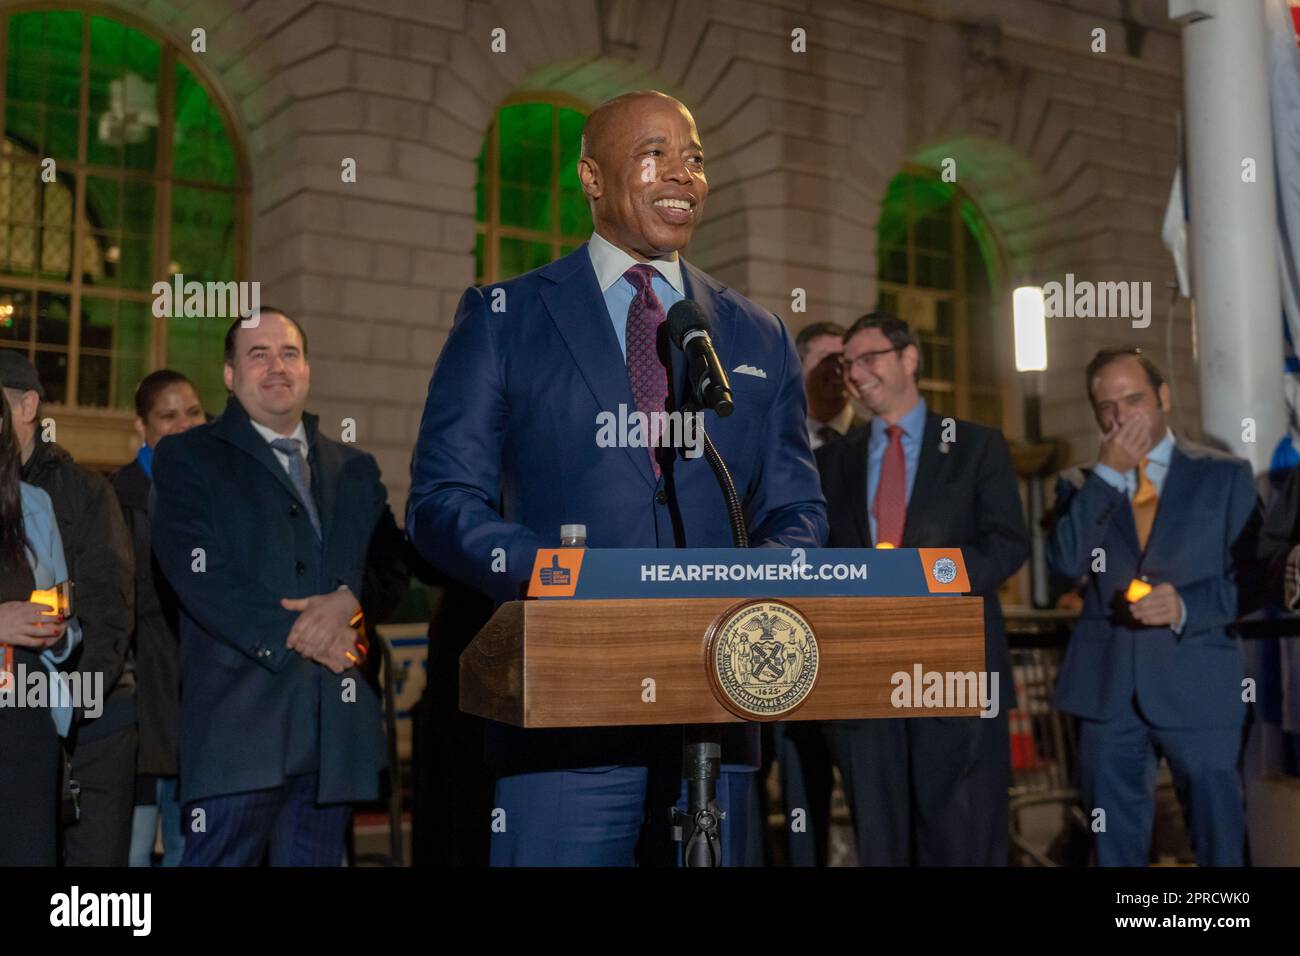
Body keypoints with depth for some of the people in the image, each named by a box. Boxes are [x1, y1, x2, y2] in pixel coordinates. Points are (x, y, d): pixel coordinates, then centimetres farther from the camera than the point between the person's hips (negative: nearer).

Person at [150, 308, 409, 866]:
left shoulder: (354, 470, 21)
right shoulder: (187, 458, 6)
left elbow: (392, 567, 10)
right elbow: (200, 574, -8)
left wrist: (348, 601, -12)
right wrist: (294, 637, -14)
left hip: (339, 720, 5)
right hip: (240, 715, -4)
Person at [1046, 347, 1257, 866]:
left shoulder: (1224, 475, 6)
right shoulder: (1080, 484, 10)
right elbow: (1066, 561, -8)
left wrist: (1185, 605, -18)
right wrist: (1108, 472, -10)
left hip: (1197, 684, -2)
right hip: (1107, 686, 2)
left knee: (1221, 840, 5)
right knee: (1113, 841, 12)